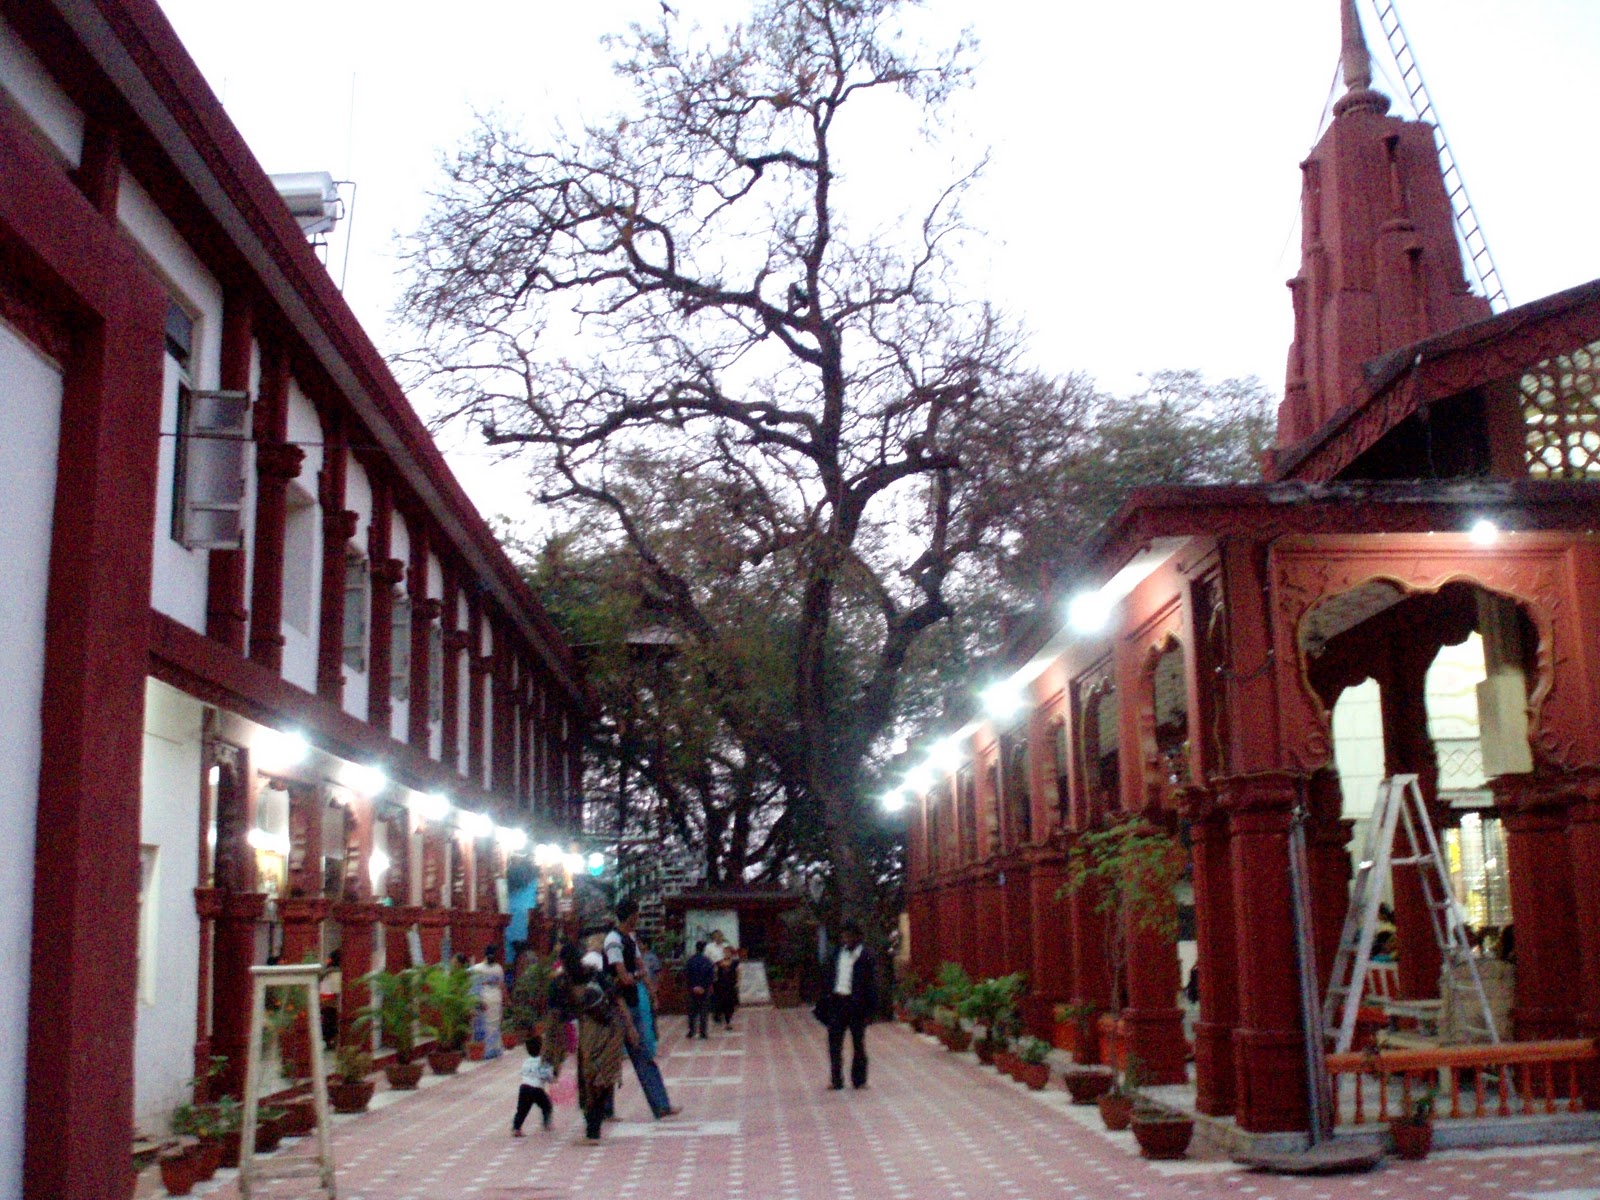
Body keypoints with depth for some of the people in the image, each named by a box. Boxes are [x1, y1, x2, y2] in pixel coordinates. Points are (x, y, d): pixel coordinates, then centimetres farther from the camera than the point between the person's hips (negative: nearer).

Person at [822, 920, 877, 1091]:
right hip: (837, 1001, 5)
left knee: (858, 1043, 6)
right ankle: (836, 1080, 12)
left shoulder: (866, 956, -6)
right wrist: (826, 1000, 6)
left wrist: (870, 1009, -13)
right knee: (834, 1042, 5)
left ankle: (859, 1080, 16)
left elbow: (871, 982, -8)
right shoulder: (838, 953, 9)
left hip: (856, 1003, -5)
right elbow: (831, 976, 13)